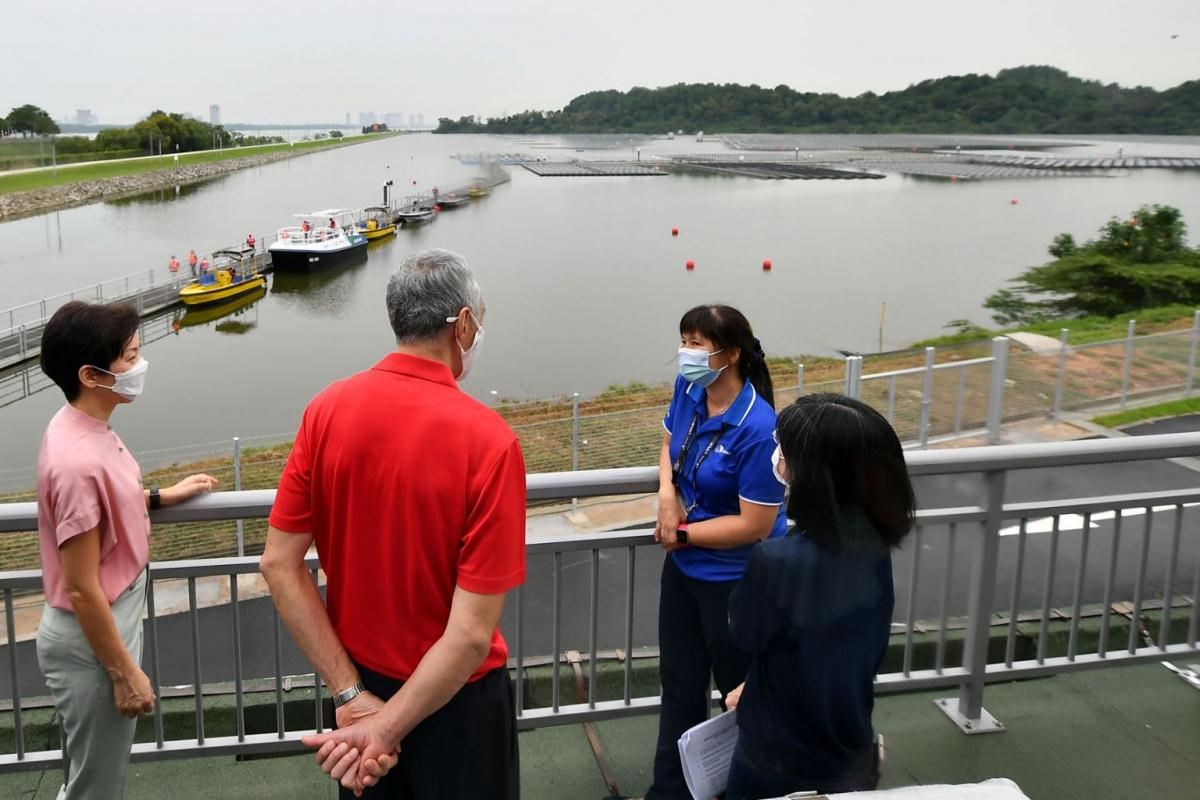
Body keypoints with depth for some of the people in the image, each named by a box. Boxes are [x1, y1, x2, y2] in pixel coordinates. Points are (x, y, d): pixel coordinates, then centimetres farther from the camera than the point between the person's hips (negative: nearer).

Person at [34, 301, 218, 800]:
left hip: (111, 619, 9)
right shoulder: (78, 462, -31)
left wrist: (160, 497, 14)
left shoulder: (83, 426, -3)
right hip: (92, 642, -9)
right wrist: (124, 673, -17)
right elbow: (82, 590, -25)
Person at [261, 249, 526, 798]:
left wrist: (352, 695, -11)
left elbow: (279, 563, -10)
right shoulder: (489, 442, -26)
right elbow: (471, 633, -28)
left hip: (360, 679, 4)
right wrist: (385, 727, -18)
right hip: (453, 696, -4)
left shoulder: (328, 409, -12)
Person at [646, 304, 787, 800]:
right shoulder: (688, 389, -7)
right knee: (679, 685, 19)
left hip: (734, 579, -7)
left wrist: (682, 534, -15)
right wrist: (667, 494, -7)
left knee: (741, 690, 16)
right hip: (683, 567, 7)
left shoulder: (757, 429, -29)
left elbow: (755, 524, -26)